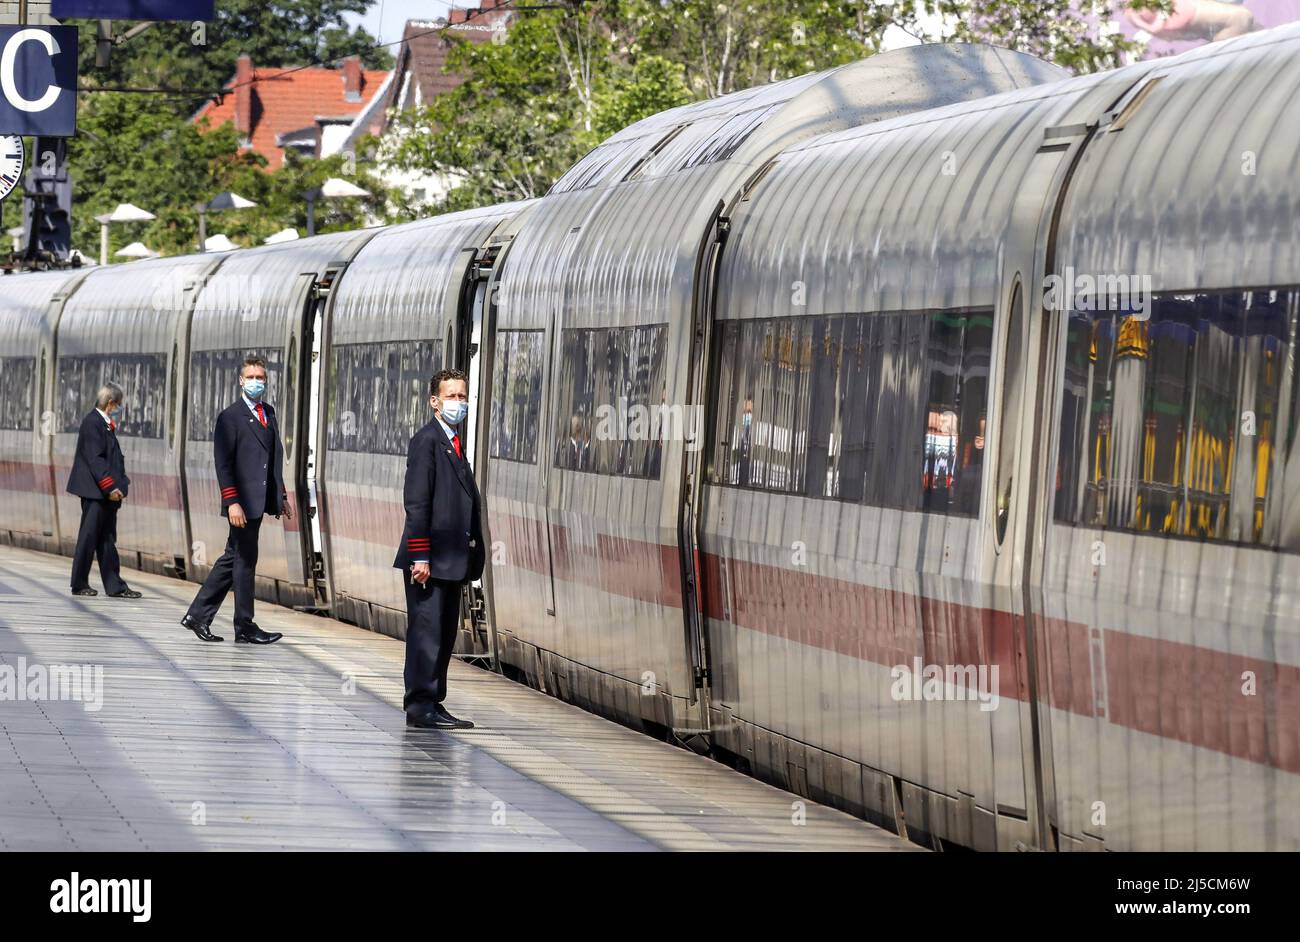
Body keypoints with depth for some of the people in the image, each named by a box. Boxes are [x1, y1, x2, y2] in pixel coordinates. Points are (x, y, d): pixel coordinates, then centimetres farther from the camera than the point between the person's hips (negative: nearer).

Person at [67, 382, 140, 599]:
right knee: (89, 538, -3)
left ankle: (115, 586, 11)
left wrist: (119, 485, 10)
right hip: (95, 492, -10)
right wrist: (110, 487, -20)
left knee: (107, 540, 10)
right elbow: (95, 459, -19)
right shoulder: (92, 423, -14)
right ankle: (79, 584, 4)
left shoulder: (106, 424, 15)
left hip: (108, 492, 10)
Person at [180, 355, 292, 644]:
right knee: (245, 560, -2)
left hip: (260, 501, 8)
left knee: (233, 559, 12)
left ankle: (198, 615, 20)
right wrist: (232, 502, -19)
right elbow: (223, 463, -12)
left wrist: (281, 495, 17)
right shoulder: (230, 417, -8)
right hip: (243, 502, -8)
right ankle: (245, 628, 5)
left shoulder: (268, 413, 16)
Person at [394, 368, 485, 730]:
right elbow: (416, 503, -14)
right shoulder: (427, 441, -8)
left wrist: (472, 555, 14)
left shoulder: (455, 445, 19)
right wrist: (420, 556, -19)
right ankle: (422, 706, -6)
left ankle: (431, 704, 12)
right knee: (427, 631, -8)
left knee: (445, 635, 9)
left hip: (452, 560, 9)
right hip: (431, 559, -9)